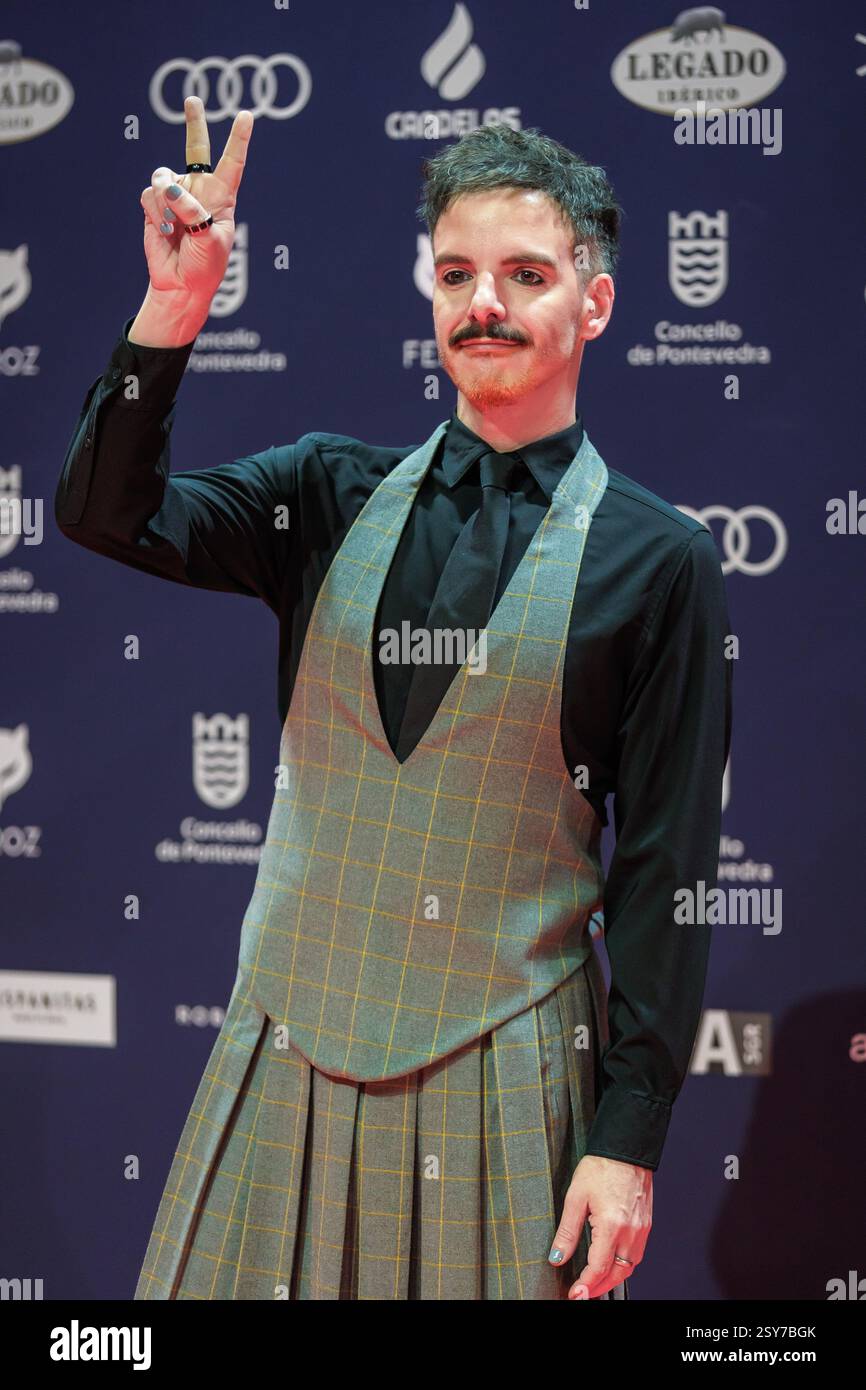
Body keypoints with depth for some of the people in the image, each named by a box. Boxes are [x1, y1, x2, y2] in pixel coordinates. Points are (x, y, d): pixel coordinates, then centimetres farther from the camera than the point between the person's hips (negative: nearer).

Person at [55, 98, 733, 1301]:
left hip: (504, 1065, -3)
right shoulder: (336, 498, 6)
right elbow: (104, 515, -6)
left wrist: (631, 1140, -8)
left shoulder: (658, 560, -4)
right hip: (294, 1043, 3)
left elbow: (666, 870, -5)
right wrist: (176, 302, -18)